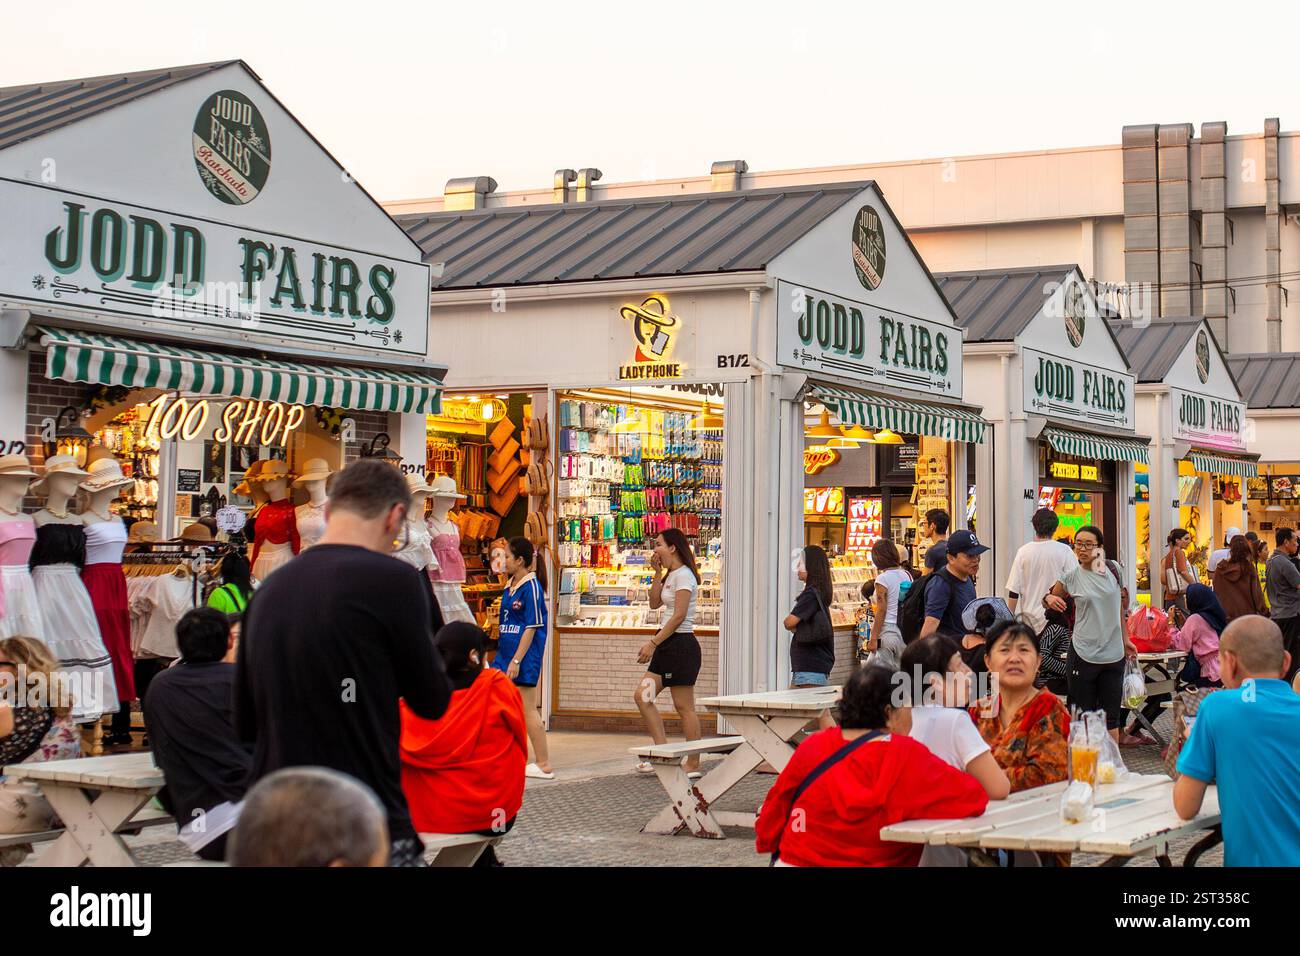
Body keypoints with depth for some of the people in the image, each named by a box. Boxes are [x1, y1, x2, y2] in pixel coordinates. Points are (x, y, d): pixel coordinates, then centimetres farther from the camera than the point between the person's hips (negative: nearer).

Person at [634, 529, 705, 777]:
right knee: (642, 696, 5)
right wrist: (658, 573, 7)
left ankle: (693, 764, 1)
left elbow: (678, 616, -19)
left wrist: (653, 643, -20)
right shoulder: (671, 575, 18)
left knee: (684, 707, -5)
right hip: (668, 645, 10)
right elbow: (654, 603, 12)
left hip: (680, 644, -10)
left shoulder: (683, 575, -12)